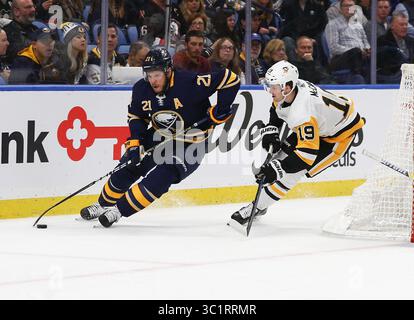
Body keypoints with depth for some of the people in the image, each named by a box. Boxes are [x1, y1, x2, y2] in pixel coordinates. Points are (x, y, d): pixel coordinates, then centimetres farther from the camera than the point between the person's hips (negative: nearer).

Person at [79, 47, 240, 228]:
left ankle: (119, 210, -9)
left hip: (190, 145, -6)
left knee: (160, 178, -22)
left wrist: (220, 110, -27)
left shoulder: (189, 83, -29)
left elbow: (230, 79, -27)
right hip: (158, 137, 6)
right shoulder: (142, 89, -12)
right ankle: (103, 205, 24)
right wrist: (135, 143, -6)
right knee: (127, 166, 2)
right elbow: (136, 116, 6)